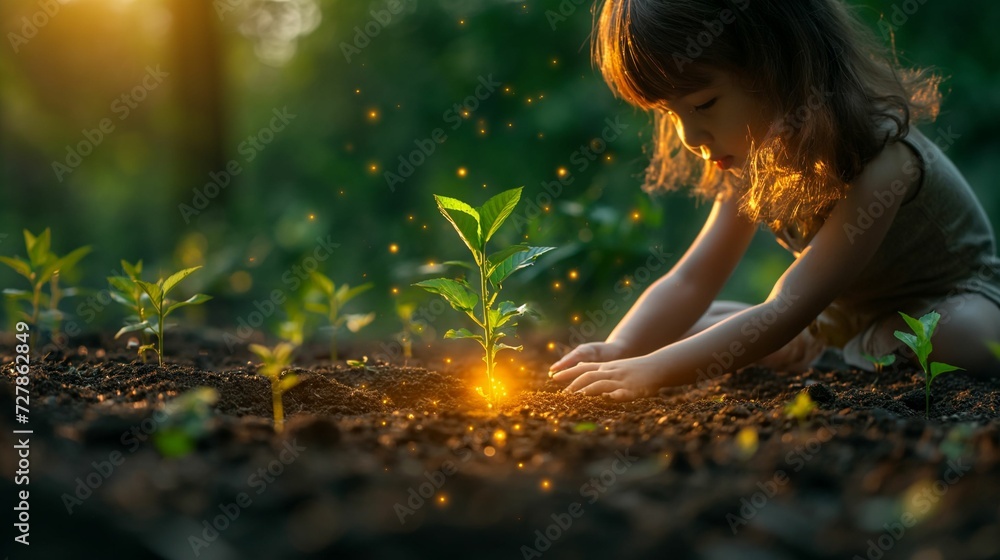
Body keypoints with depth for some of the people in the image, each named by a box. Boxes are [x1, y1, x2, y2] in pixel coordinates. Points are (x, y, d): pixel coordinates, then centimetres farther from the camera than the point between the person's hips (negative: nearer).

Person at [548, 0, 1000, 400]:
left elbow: (782, 314, -40)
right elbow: (691, 280, -12)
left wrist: (652, 370, -46)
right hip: (842, 308, 6)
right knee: (681, 331, -3)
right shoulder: (751, 157, -11)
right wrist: (618, 351, -31)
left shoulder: (879, 159, -36)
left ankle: (864, 351, -13)